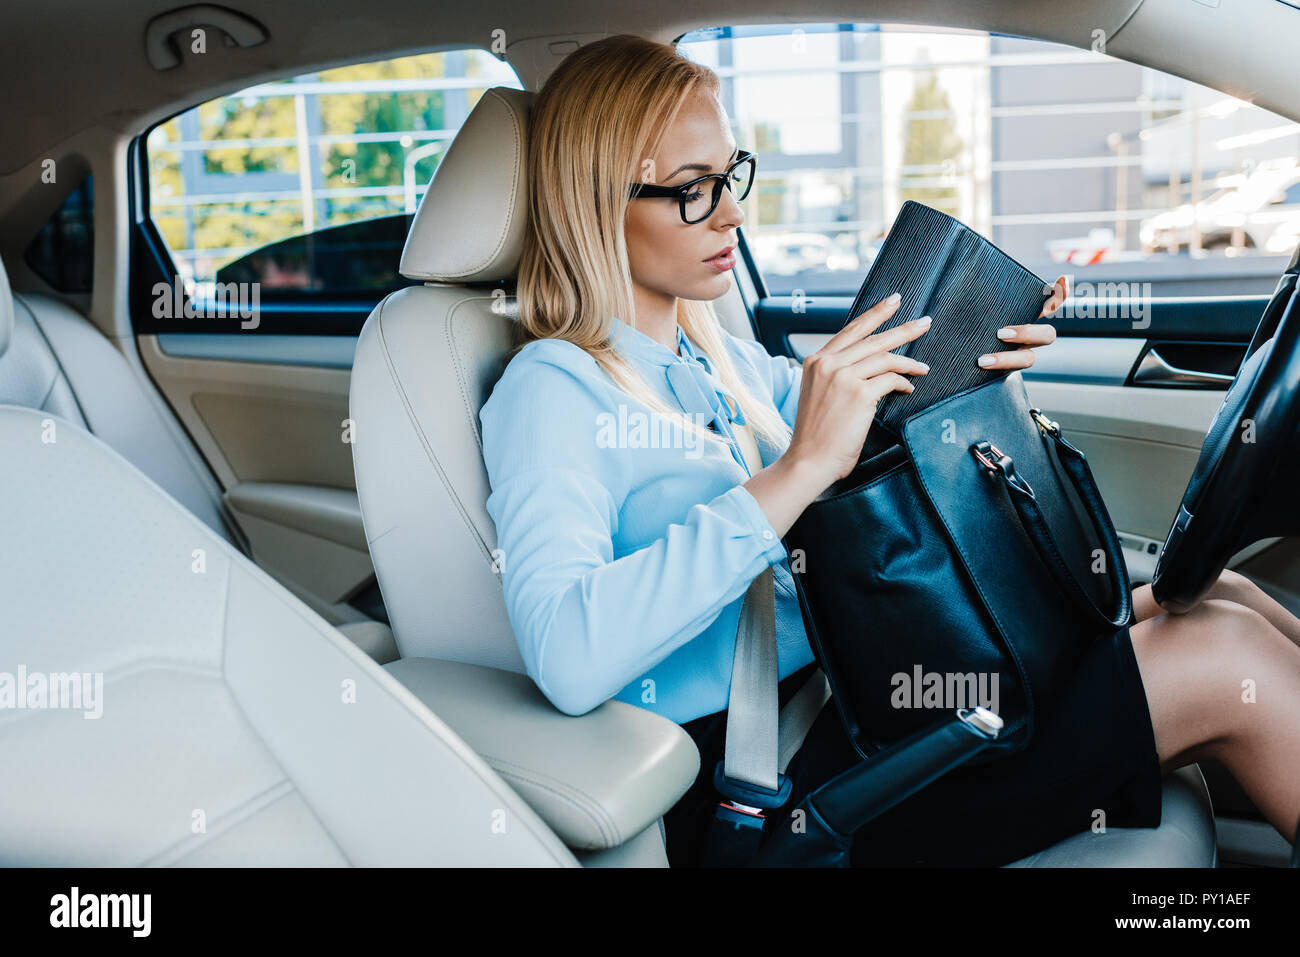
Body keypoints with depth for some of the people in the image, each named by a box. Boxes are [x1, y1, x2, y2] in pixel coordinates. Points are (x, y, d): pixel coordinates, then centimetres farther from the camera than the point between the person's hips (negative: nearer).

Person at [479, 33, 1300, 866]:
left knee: (1221, 596, 0)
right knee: (1225, 660, -12)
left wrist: (974, 377, 2)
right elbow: (568, 660, -29)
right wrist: (799, 469, -30)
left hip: (853, 686, 8)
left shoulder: (725, 357, 14)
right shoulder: (550, 390, -12)